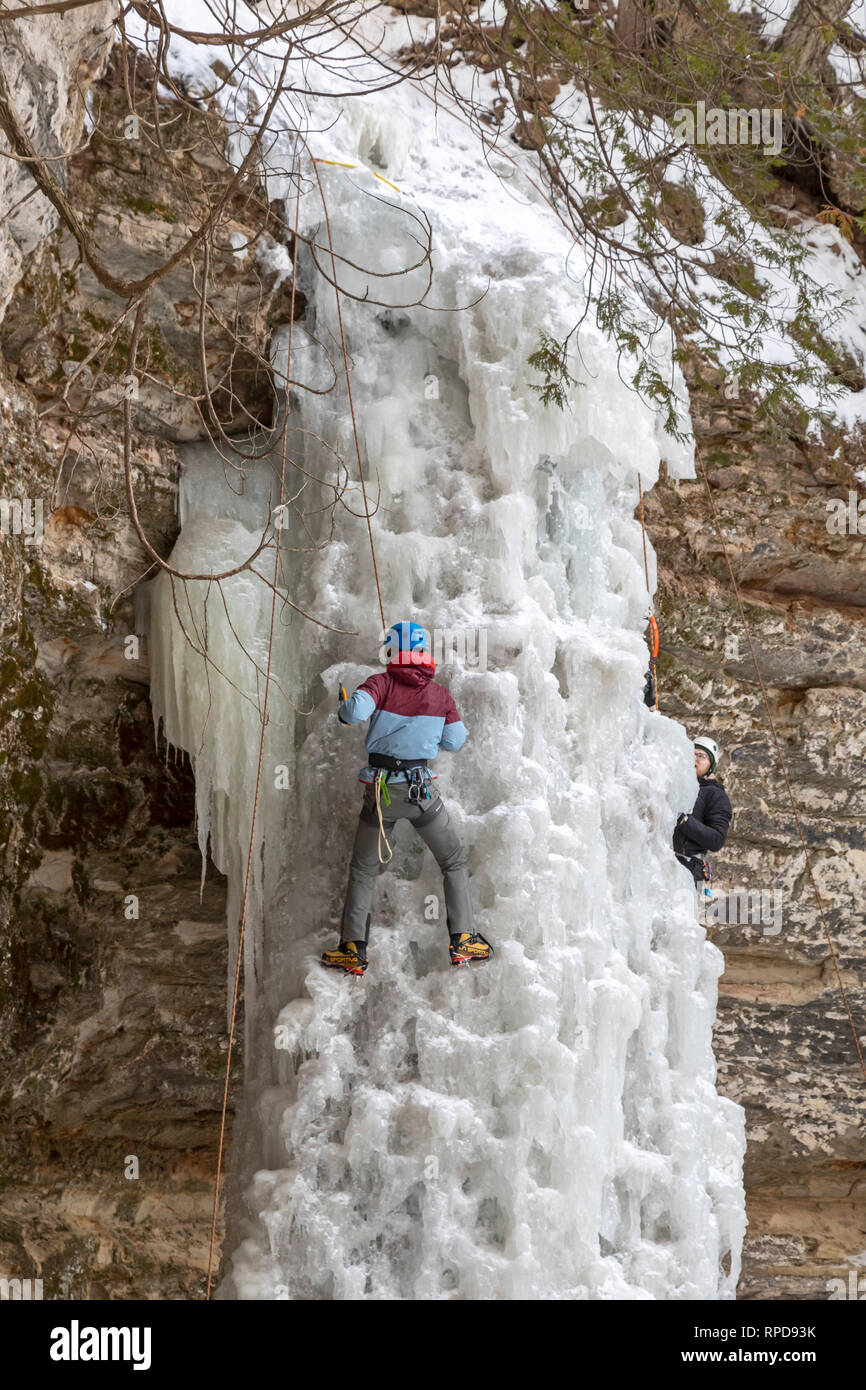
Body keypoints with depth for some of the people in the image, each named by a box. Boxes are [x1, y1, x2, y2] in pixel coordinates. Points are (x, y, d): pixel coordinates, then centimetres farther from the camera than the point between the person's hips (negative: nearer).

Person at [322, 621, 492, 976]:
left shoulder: (382, 683, -8)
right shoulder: (440, 694, -1)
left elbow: (357, 711, -25)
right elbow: (455, 741, 5)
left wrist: (344, 710, -3)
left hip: (380, 789, 0)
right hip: (421, 789, 0)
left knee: (363, 870, 13)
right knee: (454, 861, 16)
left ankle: (353, 950, 10)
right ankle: (462, 940, 10)